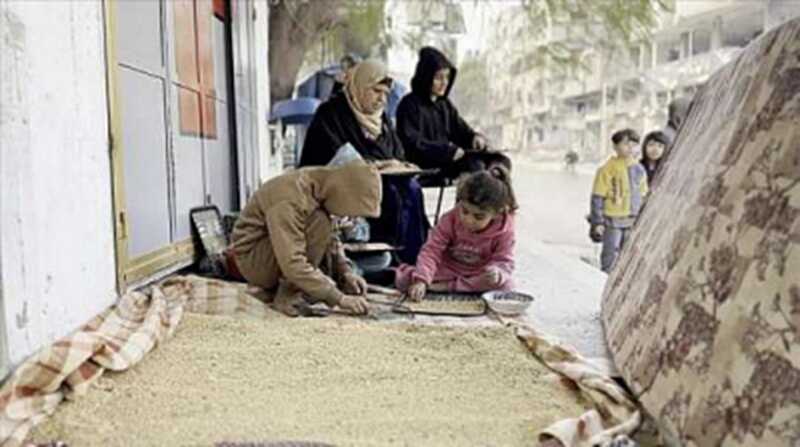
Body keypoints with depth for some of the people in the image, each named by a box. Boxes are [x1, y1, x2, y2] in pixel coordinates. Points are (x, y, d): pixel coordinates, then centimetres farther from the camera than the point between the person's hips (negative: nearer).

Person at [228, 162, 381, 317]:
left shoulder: (324, 186, -8)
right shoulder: (290, 200, -33)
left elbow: (329, 239, 2)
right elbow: (292, 265, -38)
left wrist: (345, 272, -13)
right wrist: (339, 298, -37)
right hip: (252, 258, -8)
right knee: (319, 223, -30)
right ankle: (288, 295, -22)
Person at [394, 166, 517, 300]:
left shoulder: (504, 231, -18)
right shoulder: (451, 219, -17)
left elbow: (504, 262, -16)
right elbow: (431, 251, -21)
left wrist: (498, 273, -42)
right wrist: (421, 280, -37)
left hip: (479, 276, 1)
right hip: (447, 272, -1)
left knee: (504, 285, -34)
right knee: (405, 280, -25)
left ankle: (445, 286, -28)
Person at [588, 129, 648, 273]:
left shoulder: (639, 169, 9)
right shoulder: (608, 169, -9)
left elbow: (643, 196, 17)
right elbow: (598, 197, -9)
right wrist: (597, 222, -12)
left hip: (632, 221, 5)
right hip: (613, 220, -5)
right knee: (611, 254, -2)